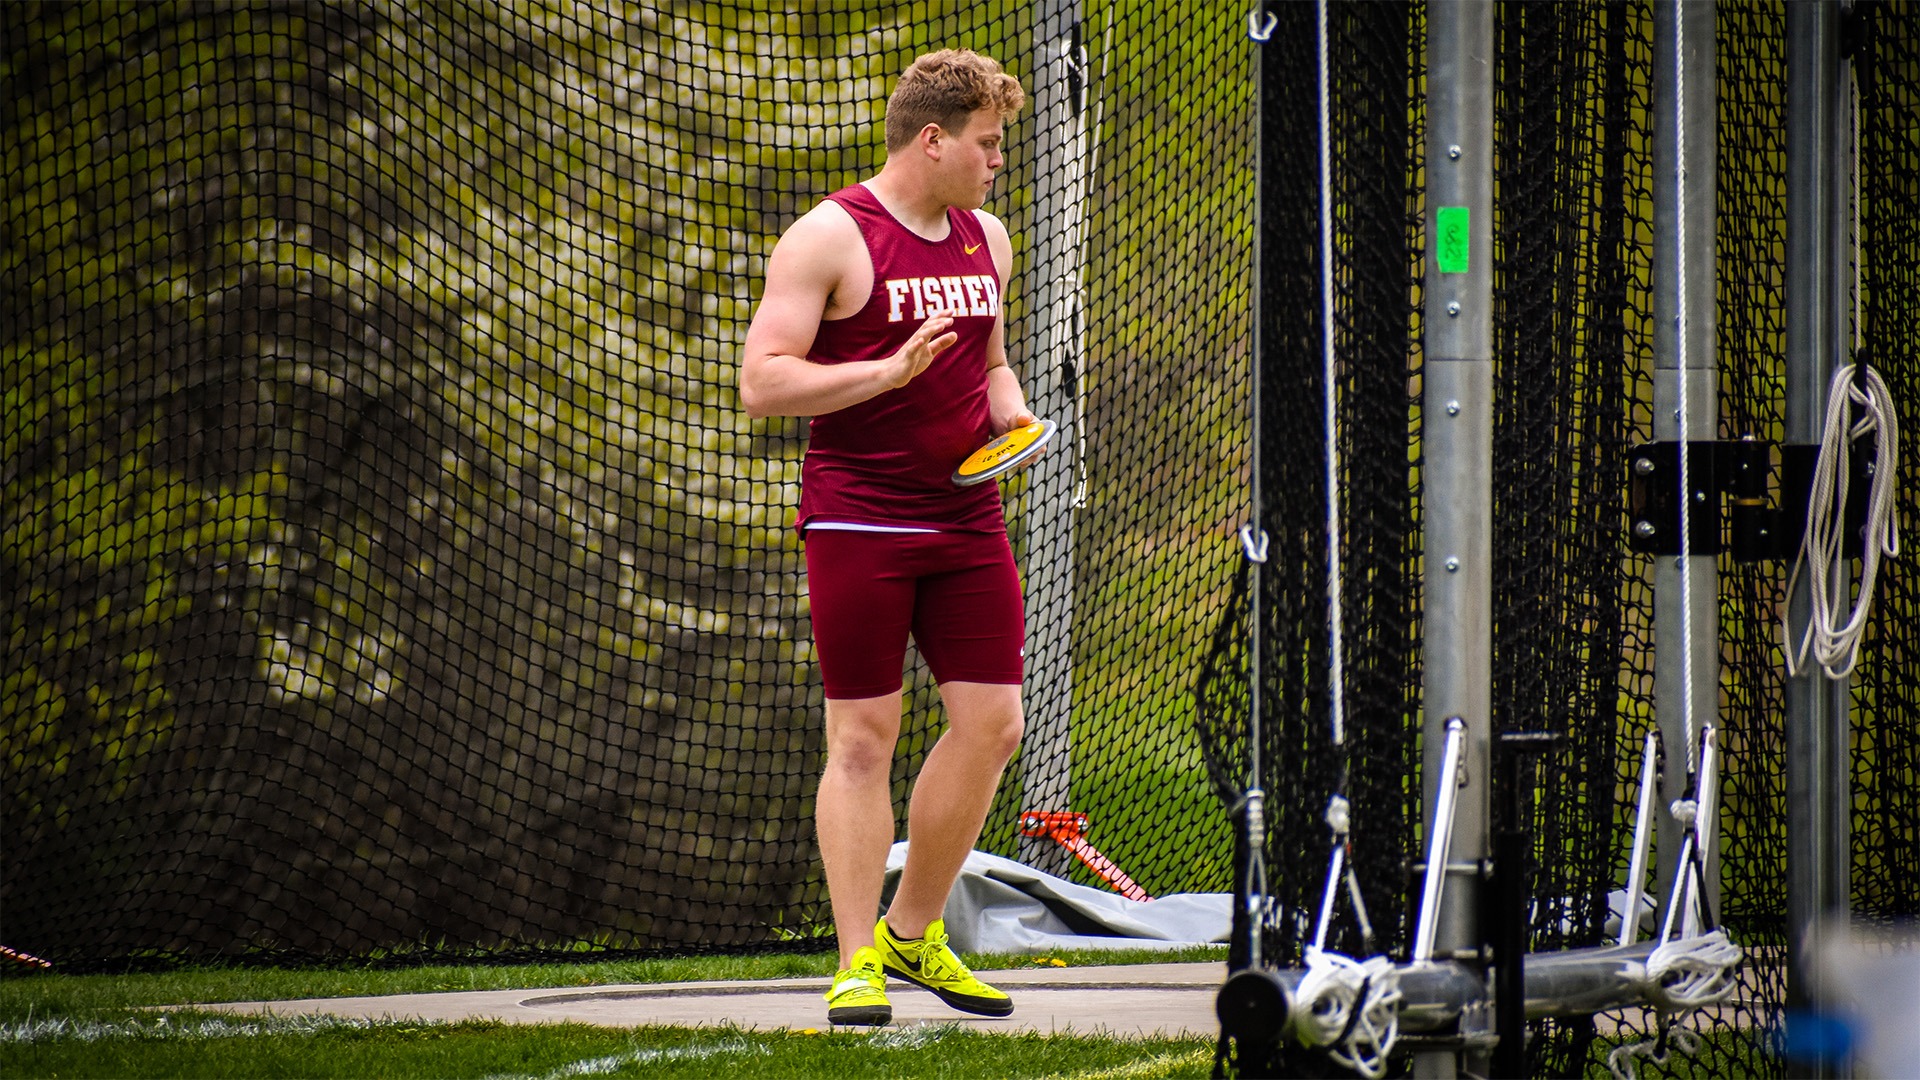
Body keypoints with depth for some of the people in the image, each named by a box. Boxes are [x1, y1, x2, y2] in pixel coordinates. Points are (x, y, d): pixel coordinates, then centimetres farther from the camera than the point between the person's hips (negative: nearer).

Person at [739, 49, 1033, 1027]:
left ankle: (913, 931, 18)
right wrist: (890, 371, -21)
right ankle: (857, 963, -1)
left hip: (965, 519, 6)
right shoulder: (829, 239, -8)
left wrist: (1009, 415, 7)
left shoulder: (986, 240, 15)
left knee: (991, 722, 2)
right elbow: (761, 383, -12)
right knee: (863, 736, -5)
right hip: (856, 522, -6)